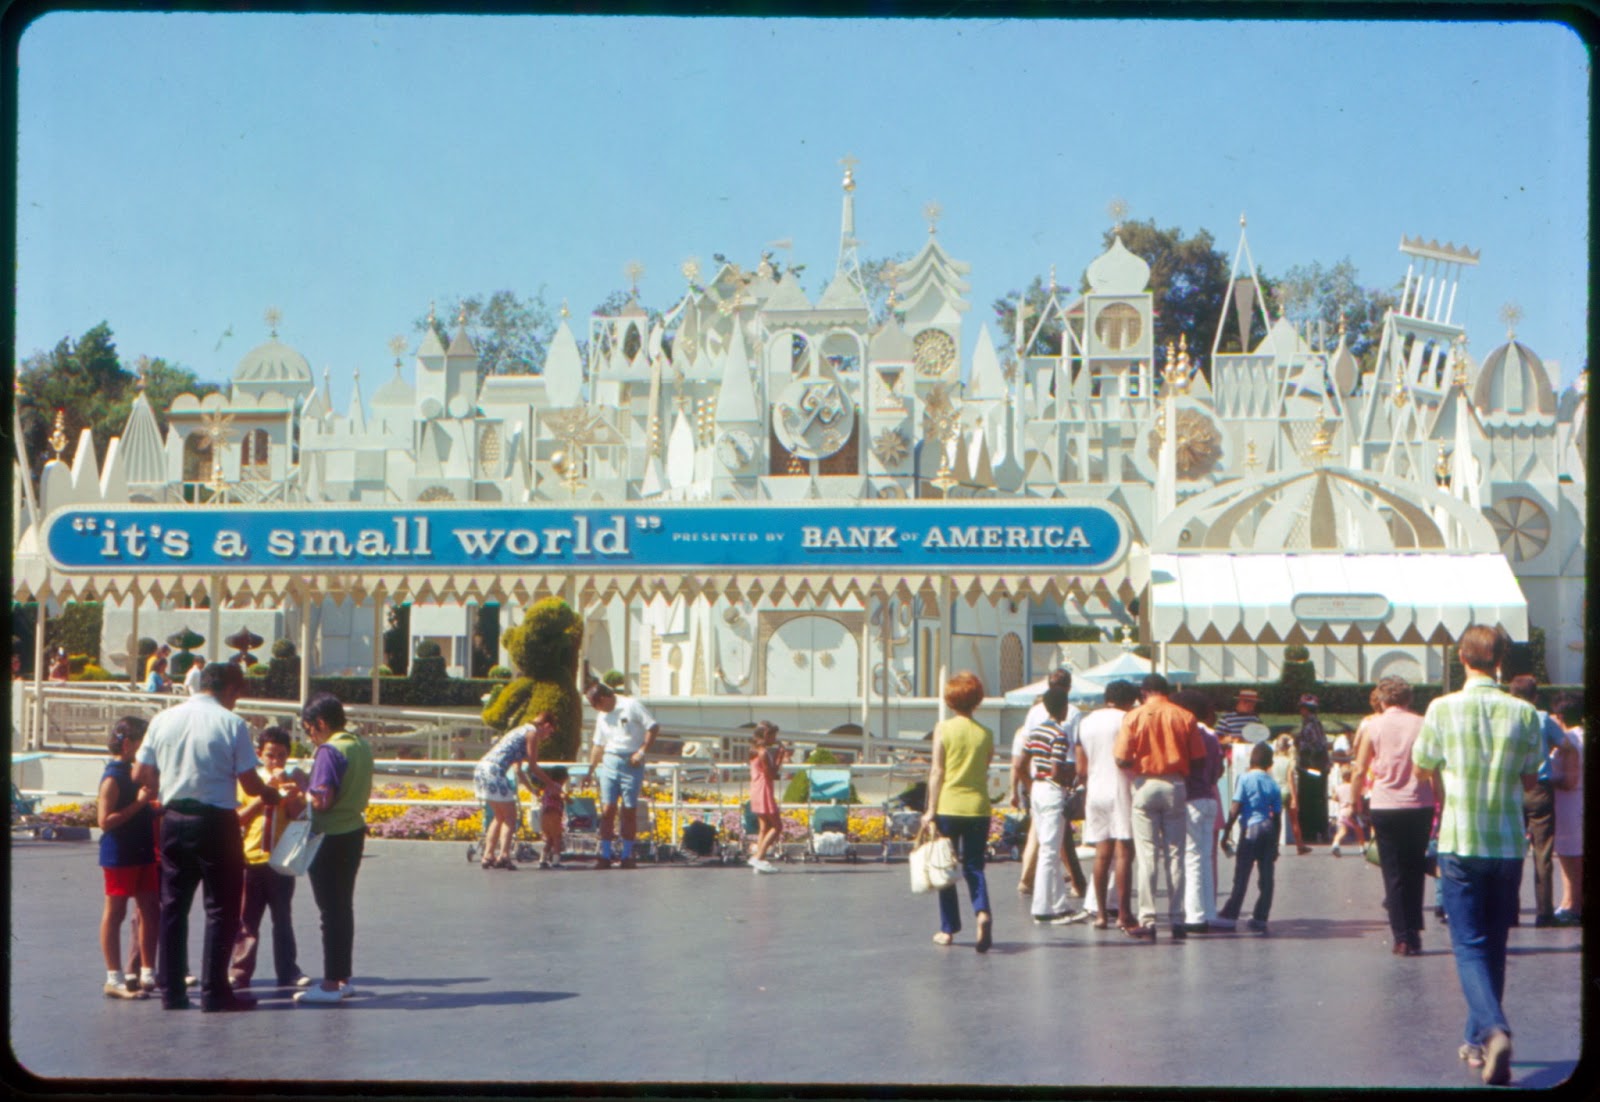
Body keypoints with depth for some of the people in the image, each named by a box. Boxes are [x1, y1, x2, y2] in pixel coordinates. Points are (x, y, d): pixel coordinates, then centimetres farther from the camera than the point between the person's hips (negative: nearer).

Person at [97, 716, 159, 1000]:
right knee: (115, 913, -3)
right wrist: (139, 803, -23)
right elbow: (105, 821, -21)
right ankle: (114, 979, 0)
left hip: (142, 853, 9)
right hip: (119, 856, -9)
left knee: (149, 911, 9)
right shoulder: (113, 777, -14)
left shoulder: (134, 772, 14)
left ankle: (147, 973, 17)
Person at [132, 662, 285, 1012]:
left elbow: (141, 775, 6)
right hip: (216, 821, -5)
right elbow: (250, 785, -8)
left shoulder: (163, 720, 5)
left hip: (174, 819, 5)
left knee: (173, 905, 12)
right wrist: (270, 793, 13)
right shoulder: (231, 723, -8)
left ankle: (171, 990, 12)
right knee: (221, 907, 3)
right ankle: (214, 992, 0)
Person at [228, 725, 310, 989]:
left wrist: (288, 789, -19)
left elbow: (298, 815, -6)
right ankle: (239, 972, 6)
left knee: (283, 920, 6)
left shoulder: (294, 779, 3)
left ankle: (288, 971, 9)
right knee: (246, 920, 2)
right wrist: (264, 795, -12)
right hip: (251, 859, 0)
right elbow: (238, 818, -3)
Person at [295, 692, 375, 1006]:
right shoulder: (361, 746, 8)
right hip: (355, 831, 8)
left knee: (331, 910, -3)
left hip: (331, 837, -8)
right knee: (344, 907, 16)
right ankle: (343, 978, 22)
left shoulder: (329, 751, -18)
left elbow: (322, 801, -23)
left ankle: (331, 984, 0)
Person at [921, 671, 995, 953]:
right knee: (974, 867, 7)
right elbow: (985, 772, 8)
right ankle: (982, 913, -19)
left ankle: (948, 929, 12)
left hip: (949, 806, -2)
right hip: (978, 806, 2)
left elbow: (937, 772, -5)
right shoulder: (985, 733, 4)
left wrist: (931, 809, -2)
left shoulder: (944, 729, -4)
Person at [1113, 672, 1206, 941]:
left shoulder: (1135, 716, -3)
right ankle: (1177, 921, 5)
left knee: (1146, 856, 0)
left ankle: (1147, 921, -4)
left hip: (1145, 785, -1)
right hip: (1176, 786, 1)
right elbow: (1198, 758, -1)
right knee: (1175, 855, 6)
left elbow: (1122, 759, -8)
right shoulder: (1185, 717, 1)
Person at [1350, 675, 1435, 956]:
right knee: (1415, 871, 12)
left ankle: (1401, 937, -1)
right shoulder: (1422, 725, 2)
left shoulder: (1373, 726, 0)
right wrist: (1441, 800, 10)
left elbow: (1360, 770, -1)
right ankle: (1413, 934, 12)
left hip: (1385, 806, -1)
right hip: (1420, 805, 1)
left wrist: (1354, 800, 12)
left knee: (1393, 873, 4)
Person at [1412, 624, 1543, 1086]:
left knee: (1470, 945, -1)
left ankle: (1494, 1029, -24)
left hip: (1459, 844, -2)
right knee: (1494, 944, 15)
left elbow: (1424, 766, 6)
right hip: (1509, 846, 2)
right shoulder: (1523, 713, -3)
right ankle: (1480, 1041, 21)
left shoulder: (1443, 709, -8)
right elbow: (1531, 779, 7)